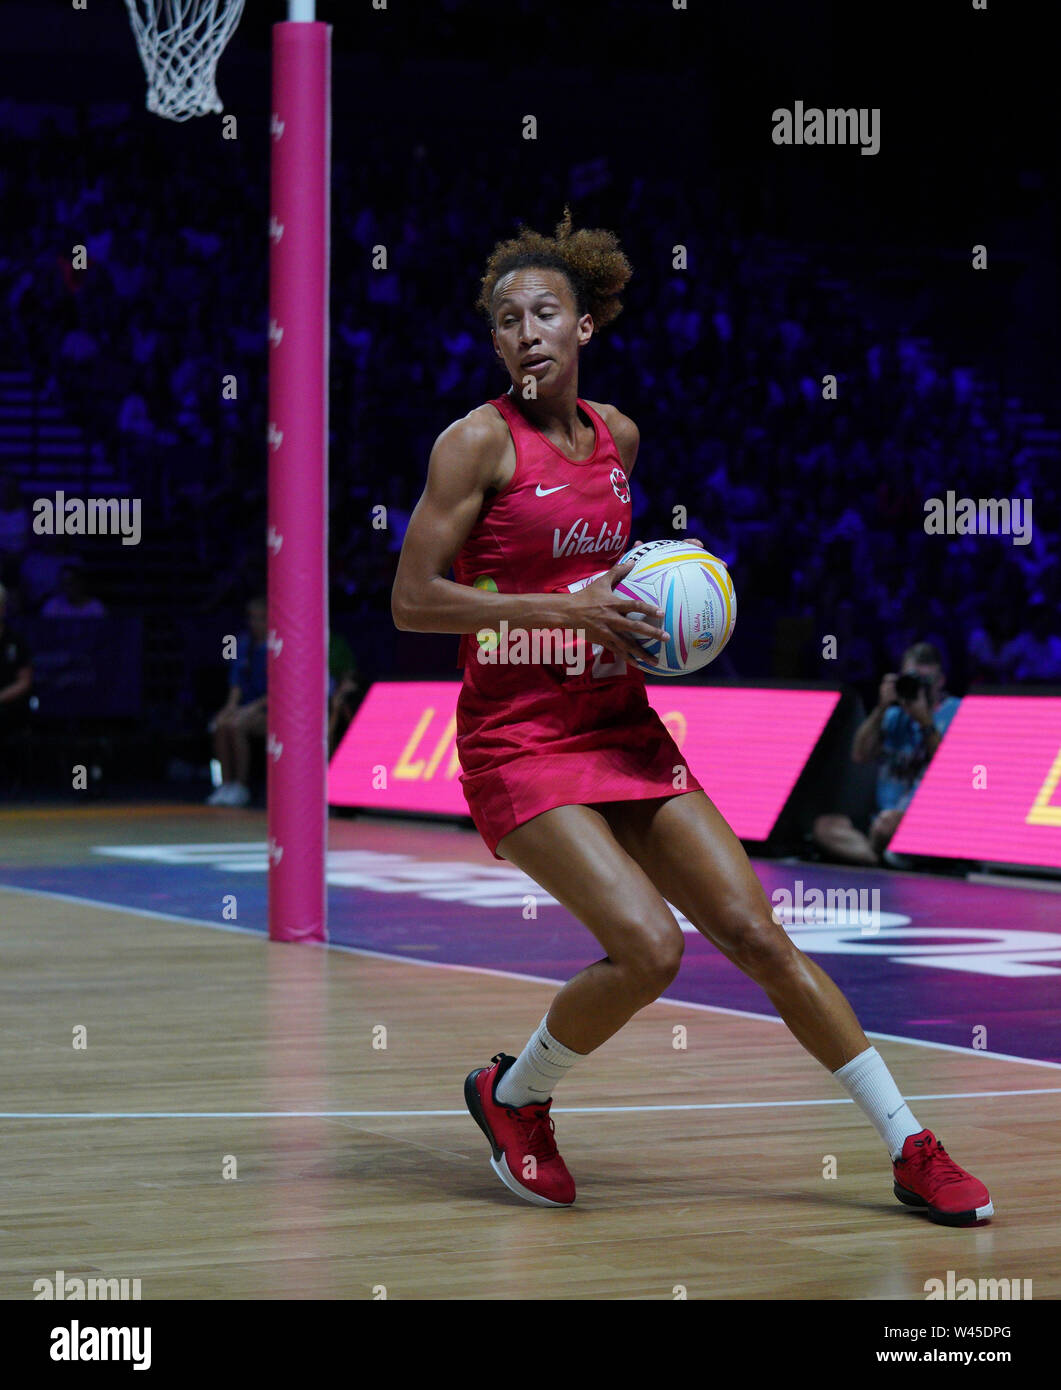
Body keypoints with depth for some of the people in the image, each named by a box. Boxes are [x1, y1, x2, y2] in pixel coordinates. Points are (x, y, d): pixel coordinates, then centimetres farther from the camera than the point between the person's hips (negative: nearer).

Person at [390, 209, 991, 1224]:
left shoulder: (616, 435, 10)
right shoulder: (479, 441, -9)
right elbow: (411, 601, -12)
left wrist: (647, 602, 6)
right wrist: (565, 608, -18)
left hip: (621, 725, 6)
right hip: (518, 738, -6)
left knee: (755, 933, 0)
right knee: (648, 948, -22)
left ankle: (911, 1149, 5)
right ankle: (511, 1097, 5)